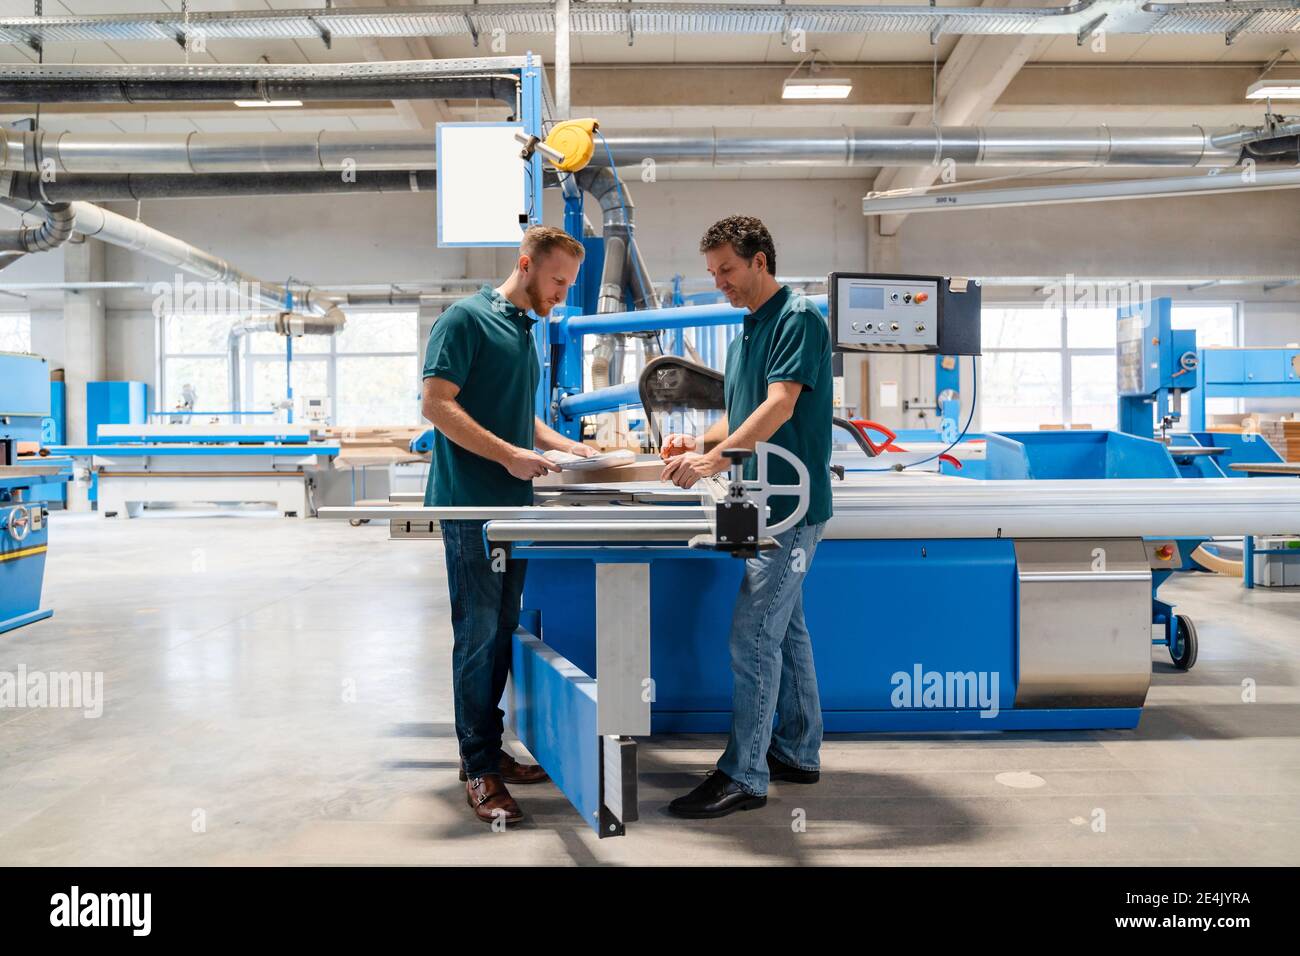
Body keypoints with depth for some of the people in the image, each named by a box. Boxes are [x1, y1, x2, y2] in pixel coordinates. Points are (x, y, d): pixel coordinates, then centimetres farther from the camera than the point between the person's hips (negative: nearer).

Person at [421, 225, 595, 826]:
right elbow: (437, 404, -15)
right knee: (477, 635, -3)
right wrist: (509, 455, -19)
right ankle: (480, 772, 5)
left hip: (511, 504, 8)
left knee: (501, 632, 12)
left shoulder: (526, 331, 18)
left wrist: (564, 445, 12)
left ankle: (486, 750, 23)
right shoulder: (466, 319, -8)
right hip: (471, 504, -8)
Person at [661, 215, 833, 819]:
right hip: (767, 504, 10)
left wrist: (716, 458, -29)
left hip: (791, 507, -10)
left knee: (752, 636, -9)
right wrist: (700, 442, 3)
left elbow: (779, 406, -22)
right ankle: (796, 753, 26)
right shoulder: (745, 333, 17)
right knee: (785, 629, 15)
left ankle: (743, 775, -2)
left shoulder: (798, 318, -12)